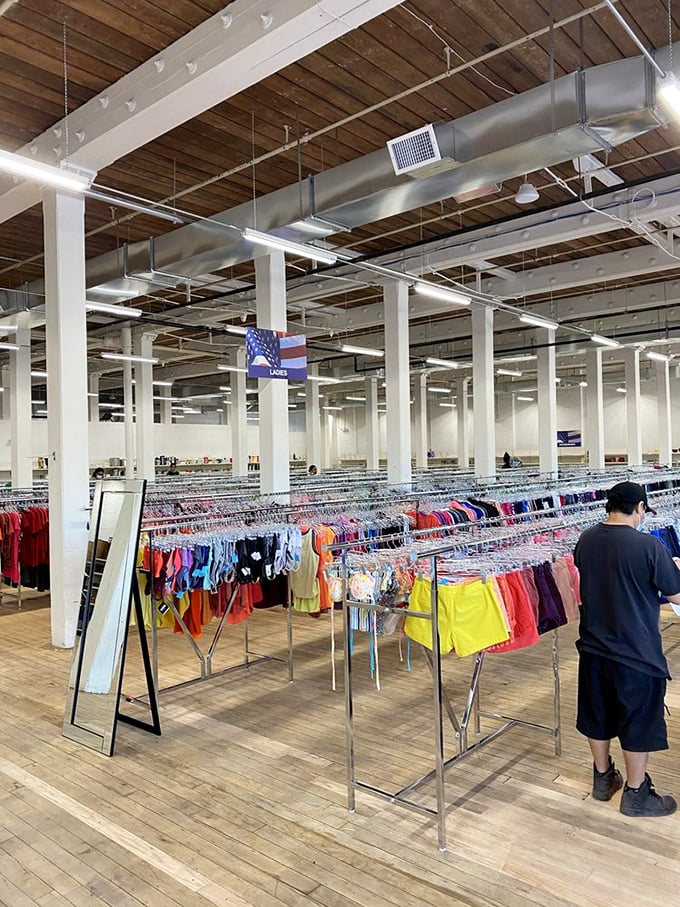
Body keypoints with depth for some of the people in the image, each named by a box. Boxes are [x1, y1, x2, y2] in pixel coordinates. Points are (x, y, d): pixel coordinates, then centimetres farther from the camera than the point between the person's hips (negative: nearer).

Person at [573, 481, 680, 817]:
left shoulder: (586, 540, -4)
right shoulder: (649, 546, -21)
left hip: (593, 647, 5)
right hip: (636, 653, -5)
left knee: (598, 716, 19)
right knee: (639, 723, 12)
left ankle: (603, 778, 37)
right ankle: (635, 794, 27)